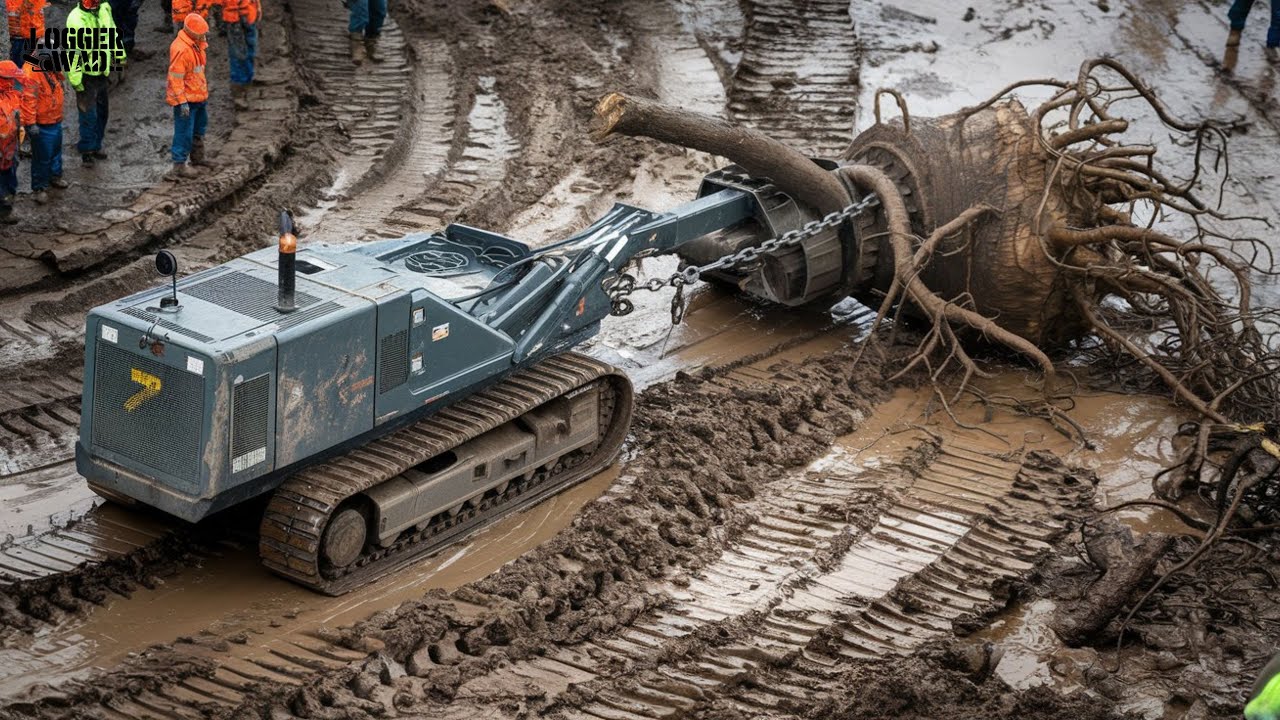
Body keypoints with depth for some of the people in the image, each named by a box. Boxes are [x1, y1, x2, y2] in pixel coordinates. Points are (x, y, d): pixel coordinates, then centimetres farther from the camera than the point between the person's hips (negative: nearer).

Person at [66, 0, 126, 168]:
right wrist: (75, 81, -20)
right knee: (88, 114, -3)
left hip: (102, 72, 7)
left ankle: (96, 147, 32)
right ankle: (86, 152, 10)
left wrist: (119, 56, 22)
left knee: (102, 111, 17)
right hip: (86, 76, -7)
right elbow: (73, 51, -22)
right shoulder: (76, 19, -23)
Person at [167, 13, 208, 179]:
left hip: (199, 96, 10)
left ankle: (197, 157, 39)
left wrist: (205, 90, 24)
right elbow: (175, 78, -25)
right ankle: (179, 165, 2)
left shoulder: (196, 44, 6)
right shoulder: (181, 49, -25)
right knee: (184, 132, -4)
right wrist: (182, 102, -25)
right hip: (187, 99, -10)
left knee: (199, 128, 23)